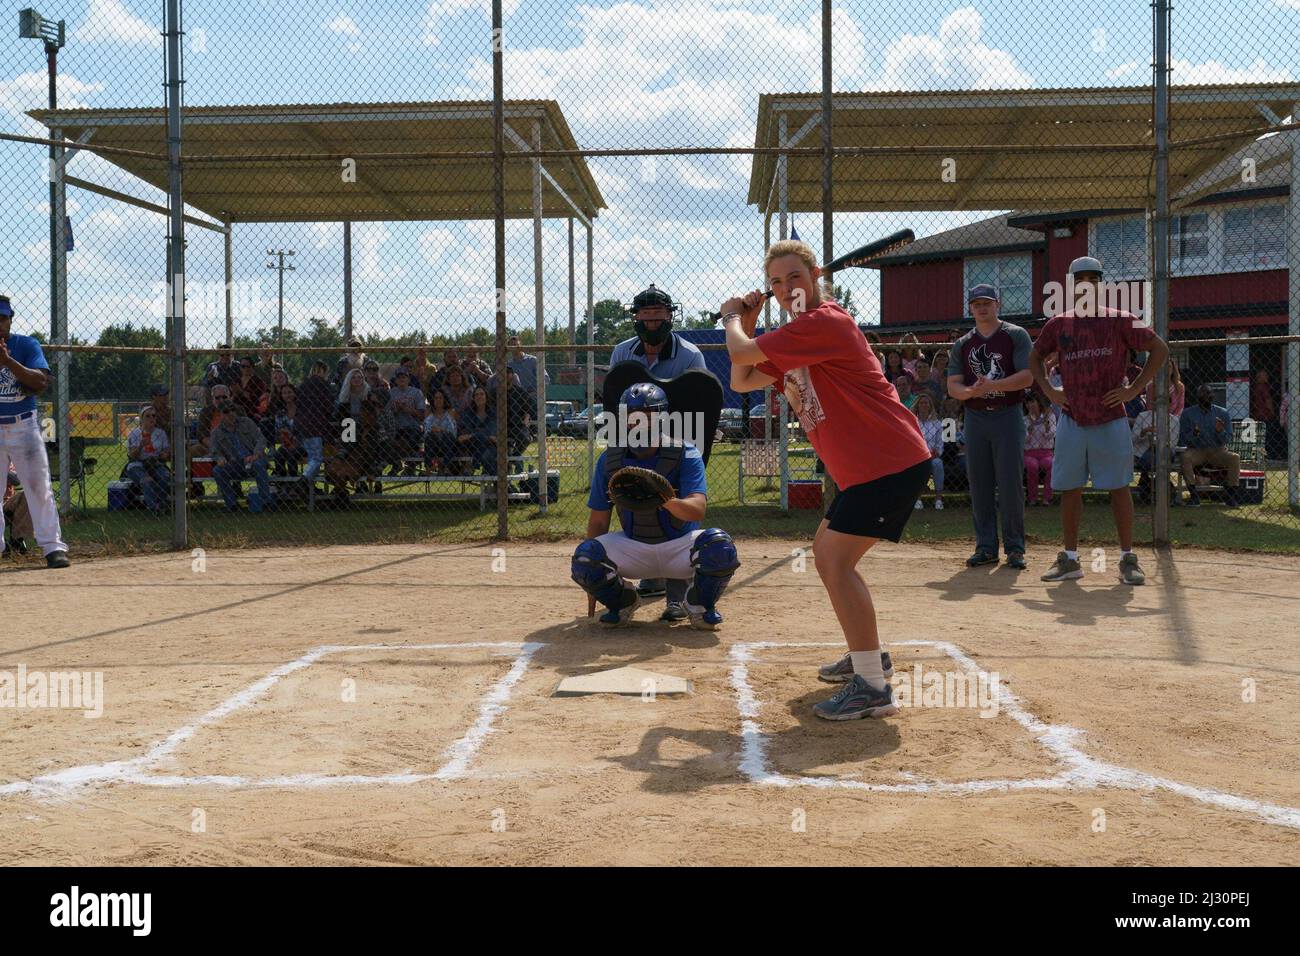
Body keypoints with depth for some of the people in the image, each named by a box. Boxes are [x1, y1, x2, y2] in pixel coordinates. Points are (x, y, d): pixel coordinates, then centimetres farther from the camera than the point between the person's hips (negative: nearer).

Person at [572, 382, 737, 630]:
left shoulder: (686, 454, -14)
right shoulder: (610, 459, -5)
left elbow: (698, 510, -30)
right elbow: (598, 520, 1)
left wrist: (668, 501, -52)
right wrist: (590, 574, -4)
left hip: (680, 544, -2)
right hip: (632, 548, 2)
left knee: (719, 545, -33)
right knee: (584, 556, -26)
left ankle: (698, 604, -2)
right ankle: (623, 602, 6)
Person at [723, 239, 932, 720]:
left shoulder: (824, 322, -16)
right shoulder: (801, 332, 16)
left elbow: (741, 354, -18)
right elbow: (741, 381, 19)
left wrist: (732, 320, 2)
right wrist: (746, 322, 9)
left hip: (892, 461, -11)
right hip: (862, 466, 11)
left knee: (835, 560, -17)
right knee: (825, 550, 22)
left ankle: (873, 688, -17)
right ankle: (866, 654, 35)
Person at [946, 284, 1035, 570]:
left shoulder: (1016, 335, 1)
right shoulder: (962, 344, 12)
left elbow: (1027, 377, -9)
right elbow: (953, 385, 5)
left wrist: (992, 385, -22)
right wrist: (970, 391, -17)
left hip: (1008, 417, -4)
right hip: (975, 417, 4)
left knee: (1011, 484, -5)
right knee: (979, 485, 5)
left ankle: (1014, 548, 4)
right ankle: (986, 547, 14)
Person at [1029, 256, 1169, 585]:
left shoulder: (1119, 321, -2)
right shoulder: (1058, 324, 7)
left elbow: (1160, 349, -2)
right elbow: (1035, 357, 22)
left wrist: (1134, 389, -7)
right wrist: (1049, 390, 8)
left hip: (1110, 420, -3)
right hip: (1071, 420, 3)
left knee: (1119, 487, 0)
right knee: (1069, 489, 6)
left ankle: (1128, 559, 6)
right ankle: (1070, 560, 15)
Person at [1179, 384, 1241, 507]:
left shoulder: (1223, 413, 7)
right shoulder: (1187, 413, 4)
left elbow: (1228, 439, 4)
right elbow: (1182, 440, 0)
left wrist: (1221, 431, -18)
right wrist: (1194, 434, -21)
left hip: (1217, 451, 1)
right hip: (1196, 451, -1)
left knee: (1235, 458, -27)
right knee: (1185, 457, -34)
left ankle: (1230, 495, -17)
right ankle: (1194, 494, -29)